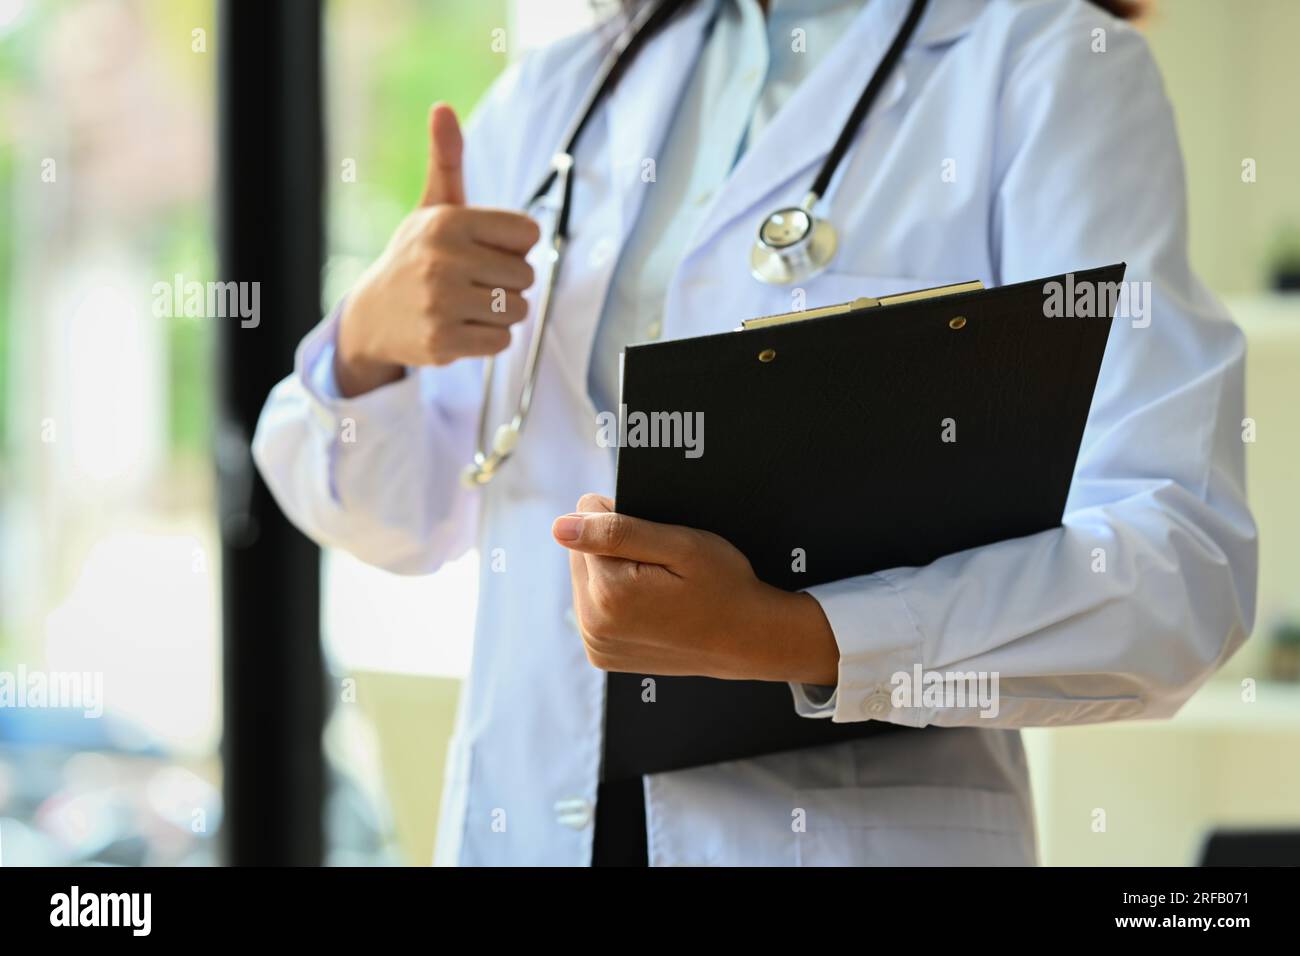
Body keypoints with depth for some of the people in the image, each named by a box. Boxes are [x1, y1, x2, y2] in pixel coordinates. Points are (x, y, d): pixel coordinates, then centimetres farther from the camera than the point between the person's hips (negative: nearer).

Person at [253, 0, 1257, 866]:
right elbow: (399, 513, 16)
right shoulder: (555, 90, 10)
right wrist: (367, 343, -5)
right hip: (519, 827, 4)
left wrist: (783, 638, -28)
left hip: (862, 832, -4)